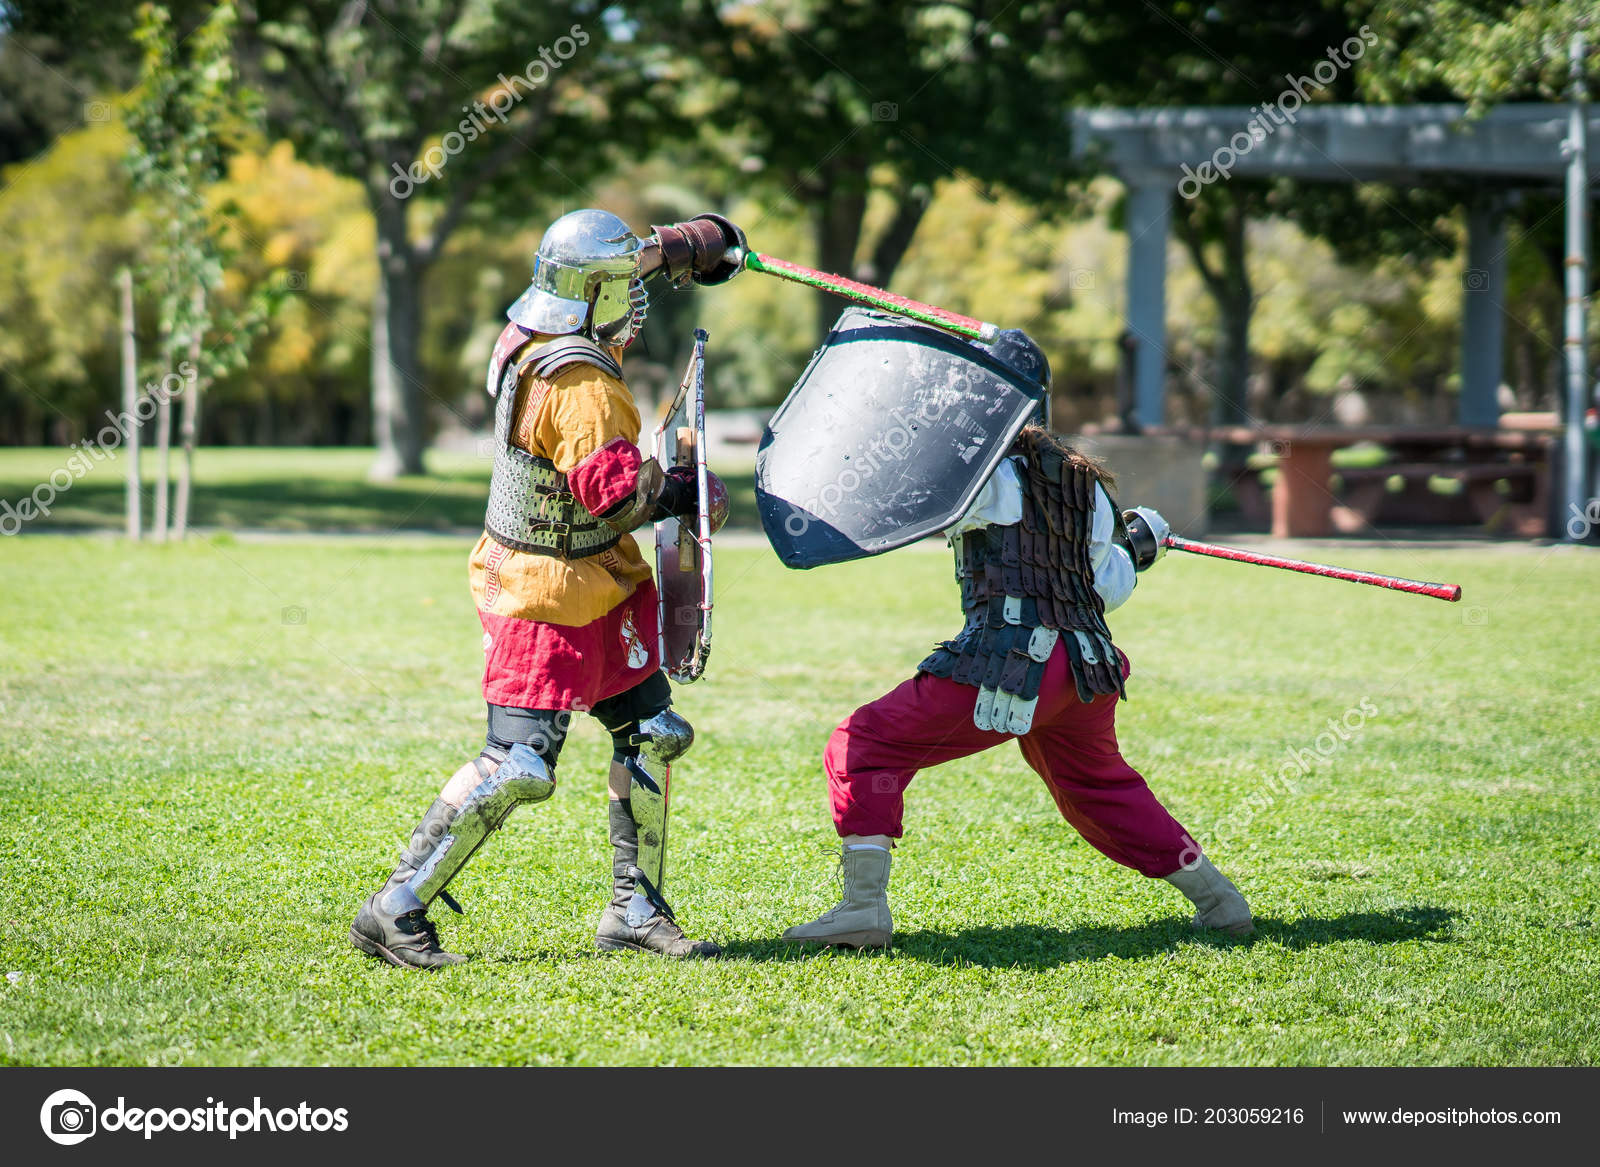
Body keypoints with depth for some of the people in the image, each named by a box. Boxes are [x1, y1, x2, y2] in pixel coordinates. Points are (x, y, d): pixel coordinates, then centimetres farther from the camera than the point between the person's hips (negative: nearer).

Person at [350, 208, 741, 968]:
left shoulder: (532, 337, 2)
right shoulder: (578, 382, -25)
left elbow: (612, 271, 22)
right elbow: (616, 495, -26)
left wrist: (685, 244, 33)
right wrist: (687, 493, -9)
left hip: (598, 584, 10)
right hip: (550, 597, -10)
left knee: (651, 733, 12)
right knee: (518, 768, -11)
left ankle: (634, 911, 17)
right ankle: (394, 911, -4)